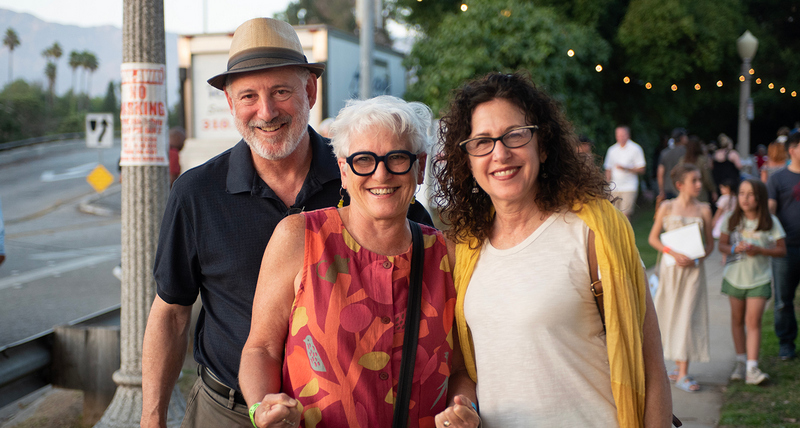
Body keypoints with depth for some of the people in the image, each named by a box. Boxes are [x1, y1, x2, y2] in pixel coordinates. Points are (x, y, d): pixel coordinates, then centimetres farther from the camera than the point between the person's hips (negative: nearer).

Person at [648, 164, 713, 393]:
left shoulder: (703, 209, 2)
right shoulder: (667, 208, -1)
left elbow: (710, 243, 6)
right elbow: (653, 238, 1)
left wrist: (696, 259, -12)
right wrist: (673, 253, -13)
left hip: (693, 270, 0)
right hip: (670, 268, 0)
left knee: (688, 316, -3)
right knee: (667, 314, 7)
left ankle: (682, 373, 0)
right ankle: (679, 365, 26)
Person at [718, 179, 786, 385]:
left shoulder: (770, 222, -8)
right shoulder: (731, 219, -2)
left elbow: (782, 250, -5)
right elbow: (722, 245, 2)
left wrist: (759, 250, -21)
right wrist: (734, 248, -20)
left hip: (759, 279, -3)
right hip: (735, 277, 3)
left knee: (753, 321, -9)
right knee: (737, 320, 12)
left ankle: (752, 368, -10)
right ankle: (741, 361, 25)